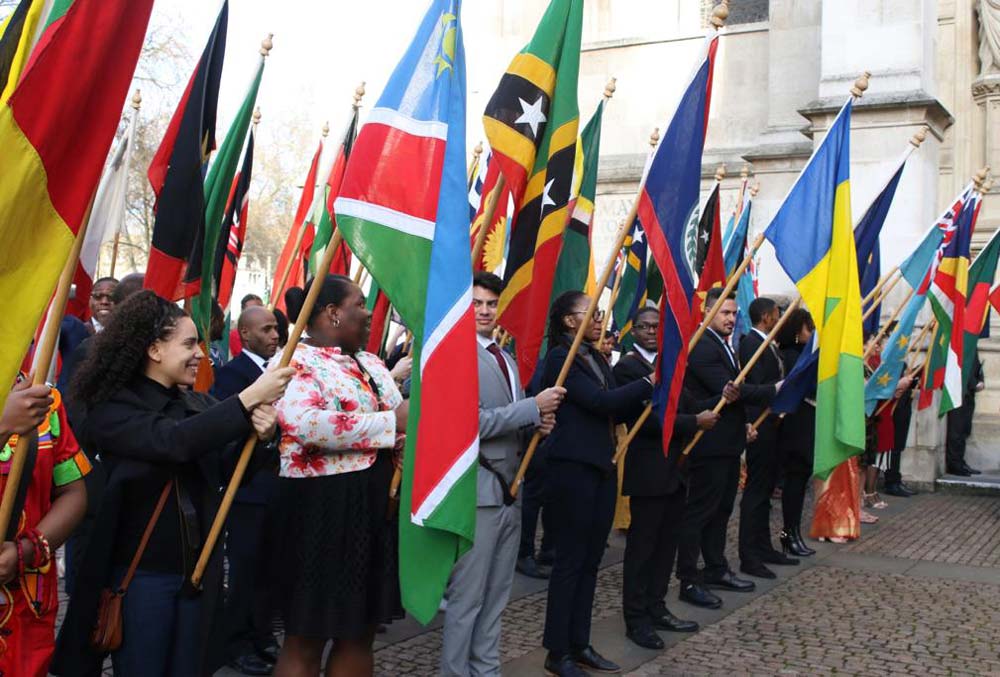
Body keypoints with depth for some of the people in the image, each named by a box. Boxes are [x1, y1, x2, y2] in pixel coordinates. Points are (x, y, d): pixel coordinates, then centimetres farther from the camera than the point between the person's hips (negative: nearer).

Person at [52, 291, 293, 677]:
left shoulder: (199, 403, 4)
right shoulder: (112, 409, -11)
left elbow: (227, 471, 3)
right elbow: (173, 441, -28)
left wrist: (257, 436, -18)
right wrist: (248, 399, -29)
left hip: (199, 570, 5)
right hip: (141, 573, -5)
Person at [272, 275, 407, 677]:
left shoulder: (371, 364, 15)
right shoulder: (296, 361, -10)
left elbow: (403, 419, 18)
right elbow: (304, 424, -27)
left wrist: (407, 441, -7)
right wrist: (391, 424, -20)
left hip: (377, 507, 8)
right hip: (322, 508, -7)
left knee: (359, 634, 14)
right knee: (306, 639, 3)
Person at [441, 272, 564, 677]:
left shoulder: (506, 359, 16)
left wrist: (539, 424, -1)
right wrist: (534, 408, -17)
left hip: (509, 489, 8)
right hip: (477, 491, -8)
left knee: (496, 596, 15)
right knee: (466, 598, -1)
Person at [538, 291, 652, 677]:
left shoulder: (596, 358, 14)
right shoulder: (560, 358, -11)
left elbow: (616, 411, 13)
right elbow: (599, 401, -20)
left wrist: (648, 396, -1)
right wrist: (650, 383, -16)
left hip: (602, 467, 8)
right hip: (573, 468, -8)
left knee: (590, 560, 12)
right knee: (570, 560, -1)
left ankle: (579, 645, 22)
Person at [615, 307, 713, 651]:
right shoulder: (627, 367, -11)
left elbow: (685, 407, 12)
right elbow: (647, 419, -20)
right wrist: (696, 422, -15)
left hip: (675, 468, 8)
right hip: (649, 471, -8)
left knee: (666, 544, 14)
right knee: (642, 545, 0)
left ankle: (656, 609, 25)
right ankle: (636, 620, 9)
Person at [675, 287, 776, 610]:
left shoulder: (722, 345, 16)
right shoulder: (701, 346, -17)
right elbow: (727, 390, -24)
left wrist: (742, 423, 11)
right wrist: (774, 390, -21)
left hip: (728, 441, 10)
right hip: (710, 444, -10)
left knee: (721, 509, 17)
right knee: (698, 511, -5)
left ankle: (716, 570, 28)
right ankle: (688, 581, 0)